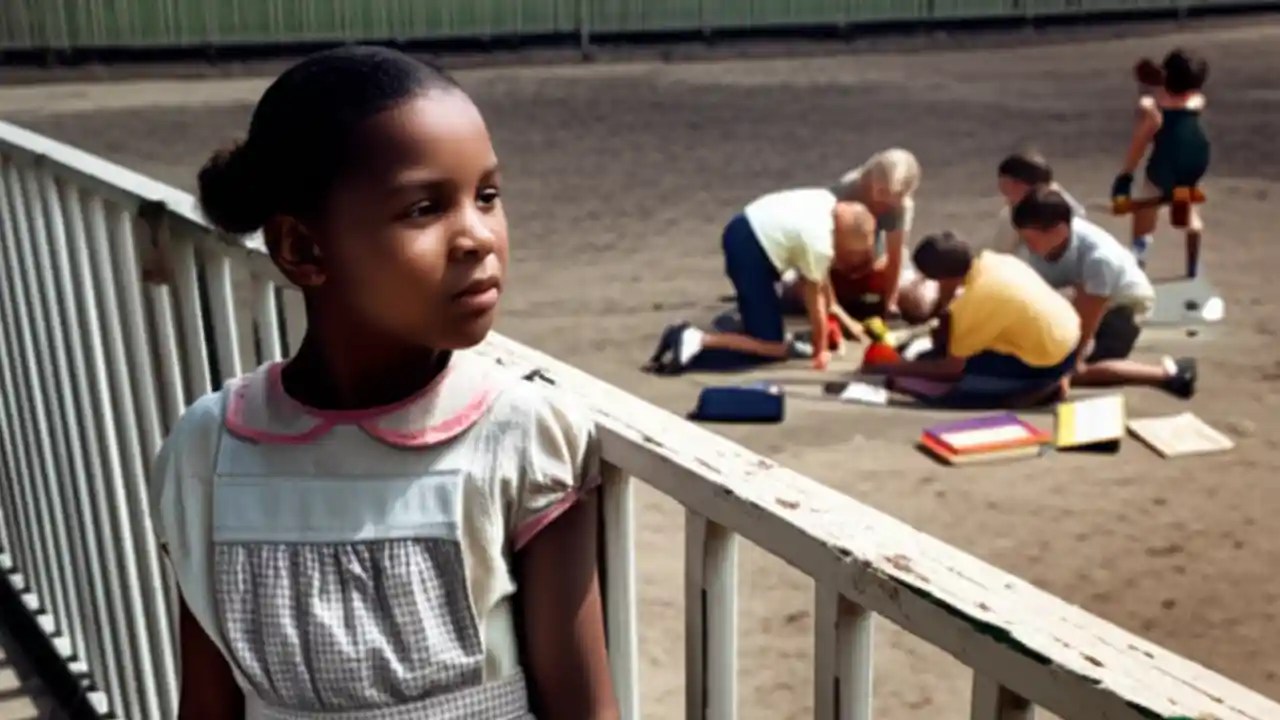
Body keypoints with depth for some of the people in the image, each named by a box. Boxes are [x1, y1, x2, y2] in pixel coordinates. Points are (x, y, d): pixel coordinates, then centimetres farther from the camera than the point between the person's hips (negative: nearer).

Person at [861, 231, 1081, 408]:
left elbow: (952, 368, -15)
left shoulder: (975, 299, -25)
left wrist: (890, 369, -8)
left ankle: (1041, 389, -4)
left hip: (1048, 364, -8)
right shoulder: (991, 260, -4)